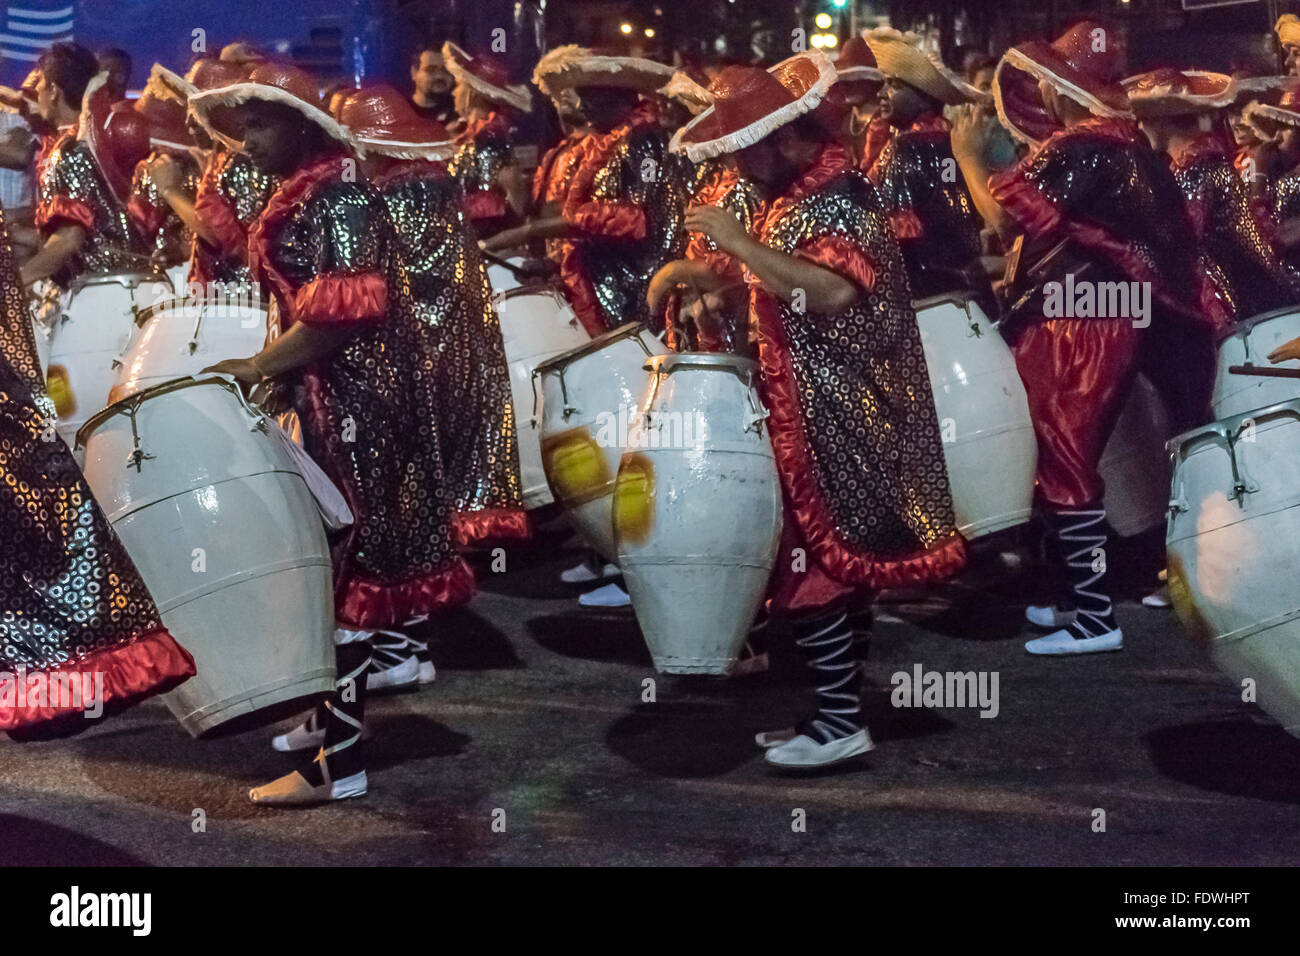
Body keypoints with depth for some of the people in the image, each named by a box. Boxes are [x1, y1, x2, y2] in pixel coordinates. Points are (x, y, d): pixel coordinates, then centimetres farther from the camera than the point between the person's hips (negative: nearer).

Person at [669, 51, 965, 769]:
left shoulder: (836, 199, -18)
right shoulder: (797, 193, 11)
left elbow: (834, 291, -36)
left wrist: (739, 242, -33)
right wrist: (720, 277, 10)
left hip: (834, 416, -10)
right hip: (810, 407, 10)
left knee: (813, 566, -5)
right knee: (816, 560, 14)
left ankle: (841, 724, 4)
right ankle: (836, 699, 24)